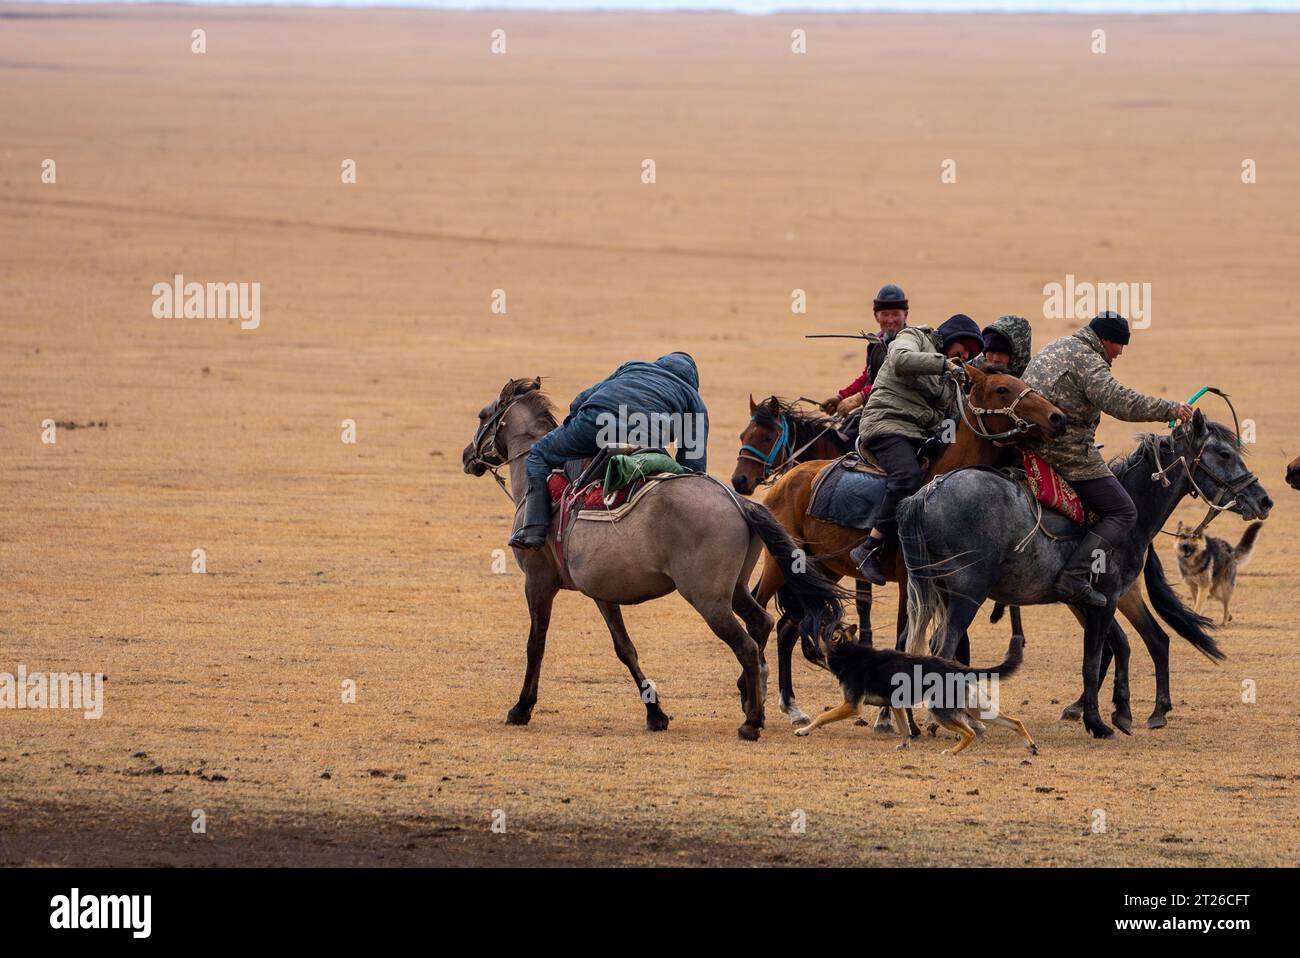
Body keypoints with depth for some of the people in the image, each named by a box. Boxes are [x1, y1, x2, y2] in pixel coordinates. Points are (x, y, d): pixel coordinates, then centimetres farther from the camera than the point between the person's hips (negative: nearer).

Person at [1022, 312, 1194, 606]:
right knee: (1123, 513, -7)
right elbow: (1119, 400, -26)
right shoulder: (1087, 361, -13)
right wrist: (1171, 409, -22)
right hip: (1068, 449, -10)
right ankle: (1075, 578, -21)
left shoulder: (1058, 347, 18)